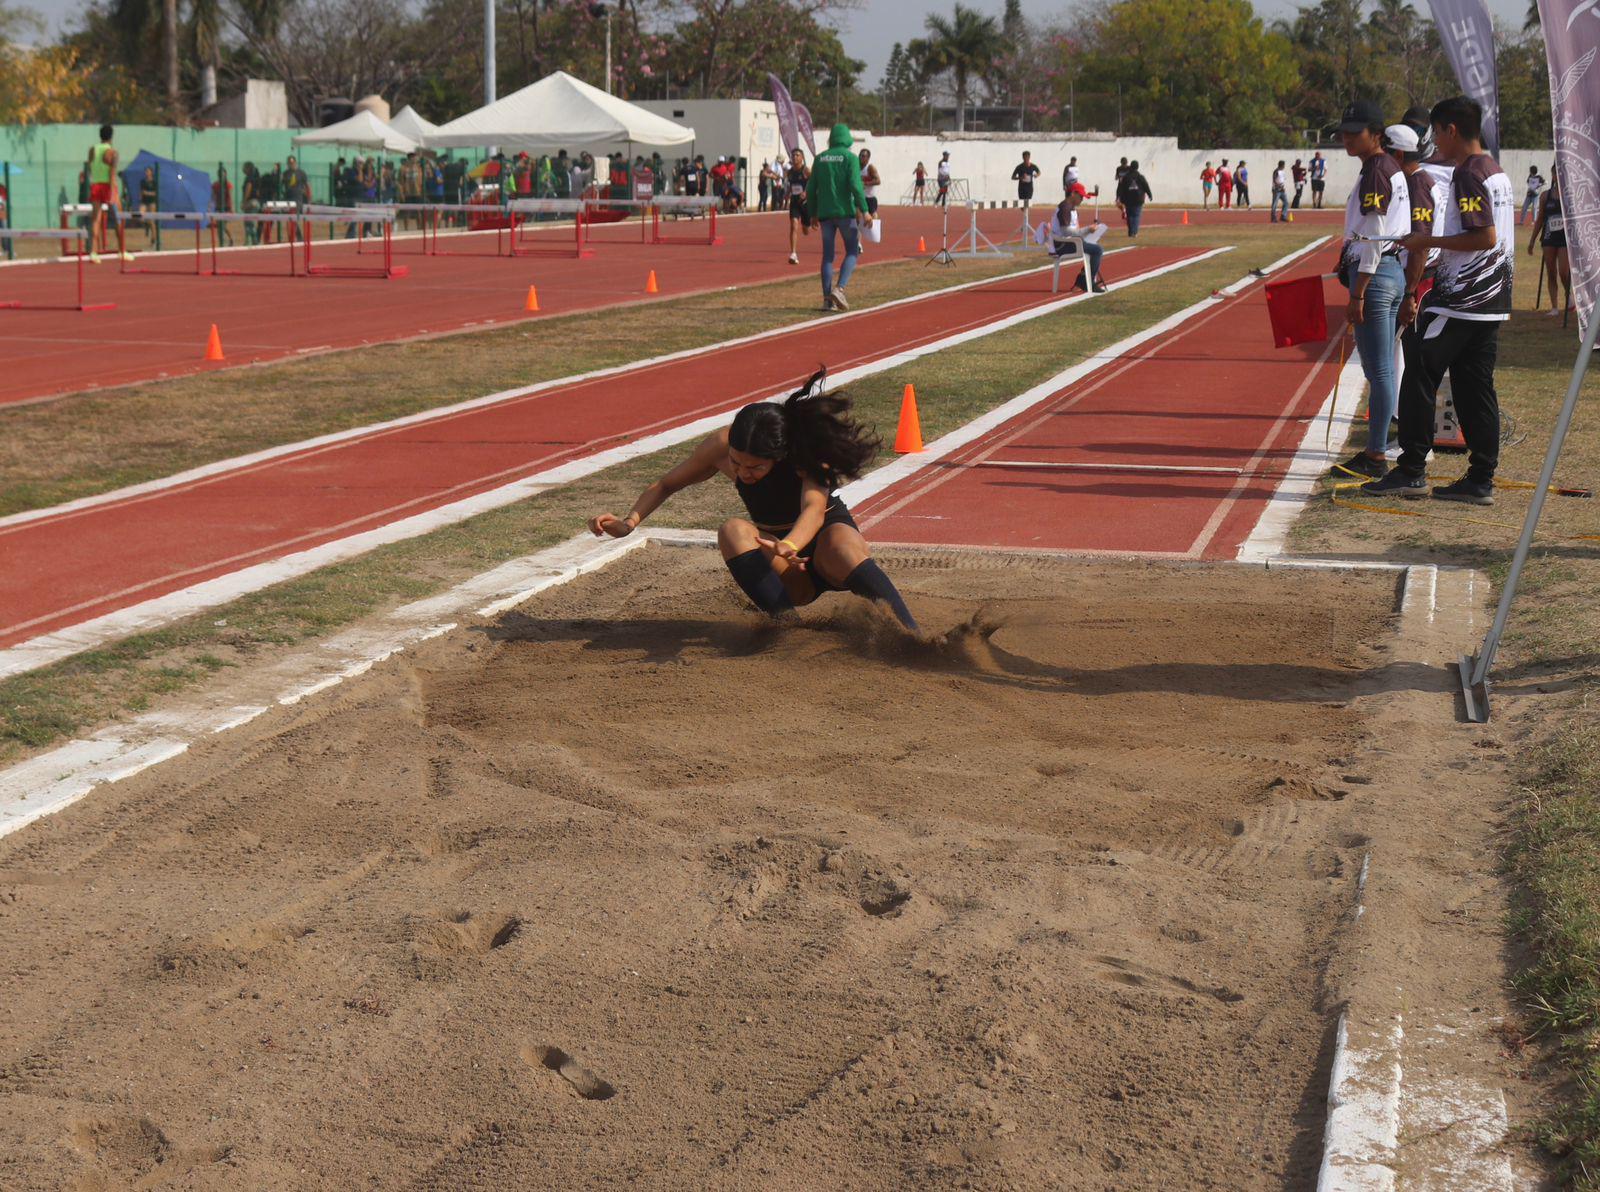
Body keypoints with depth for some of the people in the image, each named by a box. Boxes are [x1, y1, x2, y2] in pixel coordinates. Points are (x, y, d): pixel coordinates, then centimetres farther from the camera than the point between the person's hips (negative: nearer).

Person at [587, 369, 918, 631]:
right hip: (790, 575, 3)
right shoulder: (722, 446, -14)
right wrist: (629, 522, -18)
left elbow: (815, 508, -42)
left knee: (842, 544, -40)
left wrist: (789, 545, -63)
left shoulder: (807, 451, -24)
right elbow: (667, 485, 0)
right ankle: (790, 625, -40)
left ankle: (911, 639, -46)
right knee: (733, 531, -29)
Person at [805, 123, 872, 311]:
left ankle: (827, 299, 4)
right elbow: (856, 185, -15)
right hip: (845, 211, -4)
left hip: (824, 213, 4)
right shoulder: (850, 157, -5)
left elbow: (811, 188, 10)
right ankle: (840, 288, -16)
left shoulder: (820, 158, 9)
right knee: (852, 252, 4)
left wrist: (812, 213, 18)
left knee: (827, 255, 8)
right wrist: (864, 211, -13)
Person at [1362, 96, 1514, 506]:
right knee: (1475, 388, 8)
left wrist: (1430, 241, -13)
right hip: (1490, 301, 9)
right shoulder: (1497, 172, 15)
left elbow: (1485, 237, -21)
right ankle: (1480, 479, 7)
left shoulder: (1468, 175, -14)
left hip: (1459, 301, -9)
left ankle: (1411, 471, 0)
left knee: (1419, 380, -2)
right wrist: (1439, 254, 21)